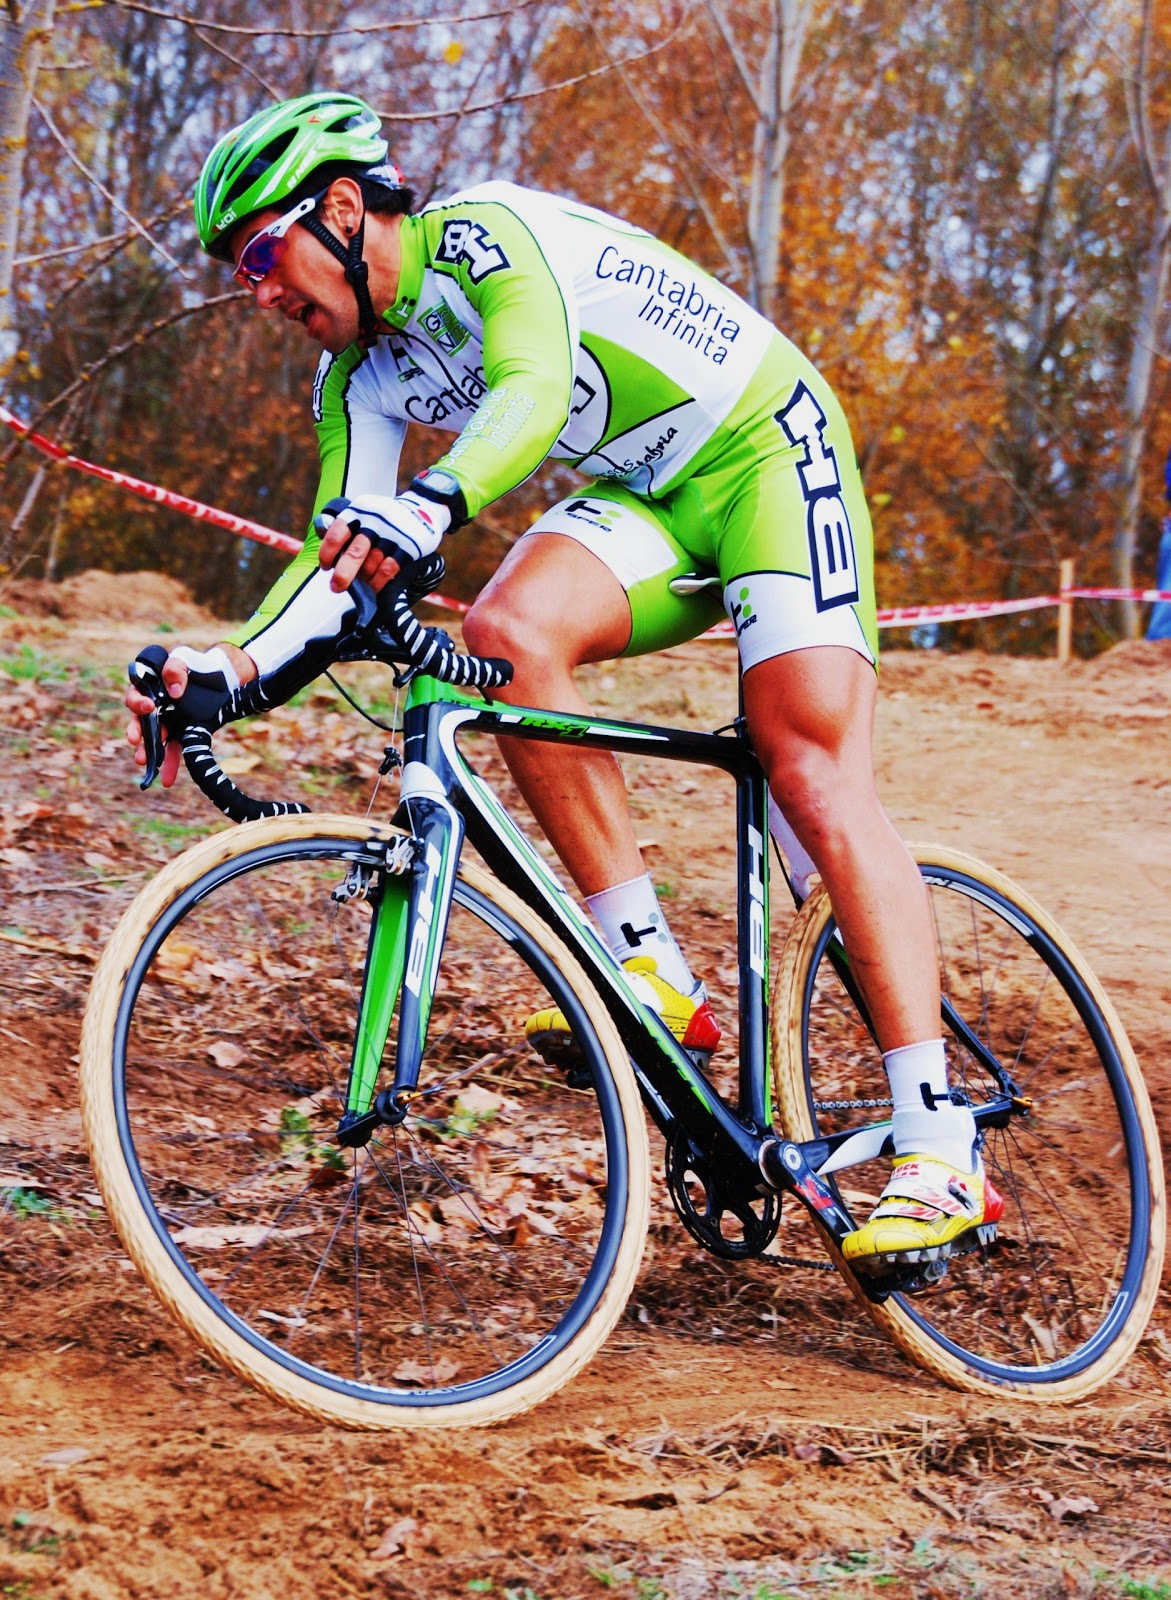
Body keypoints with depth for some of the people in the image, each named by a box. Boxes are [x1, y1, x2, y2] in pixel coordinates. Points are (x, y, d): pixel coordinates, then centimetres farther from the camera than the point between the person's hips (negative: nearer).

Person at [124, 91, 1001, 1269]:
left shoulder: (483, 233, -20)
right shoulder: (359, 378, 2)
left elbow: (534, 388, -39)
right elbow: (347, 557, -2)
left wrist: (427, 508, -58)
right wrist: (234, 667, -18)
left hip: (768, 450, -7)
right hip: (649, 500, 7)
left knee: (816, 783, -19)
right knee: (505, 635, -23)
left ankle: (940, 1150, -20)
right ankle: (651, 972, -17)